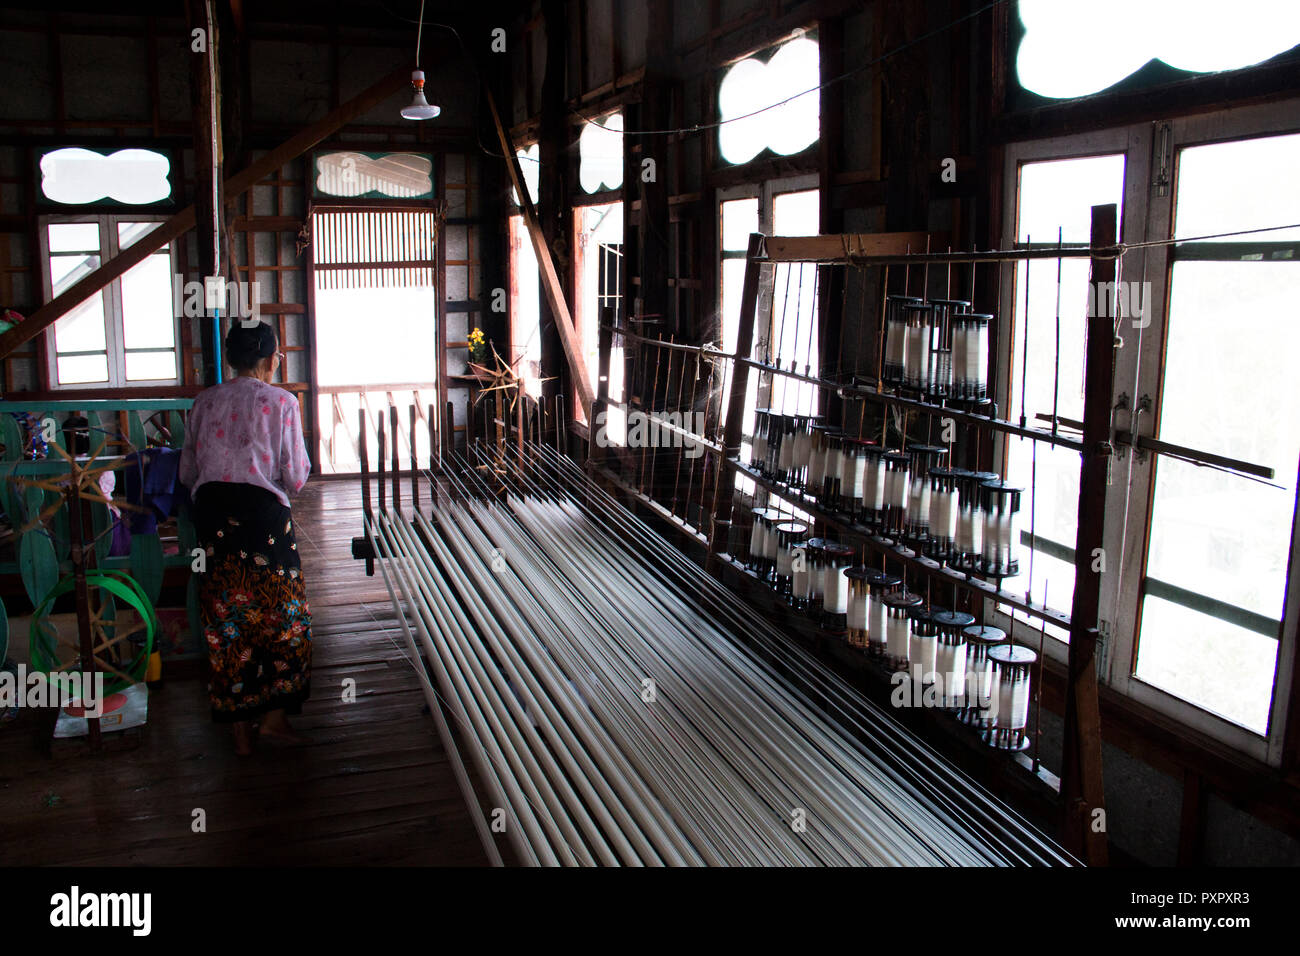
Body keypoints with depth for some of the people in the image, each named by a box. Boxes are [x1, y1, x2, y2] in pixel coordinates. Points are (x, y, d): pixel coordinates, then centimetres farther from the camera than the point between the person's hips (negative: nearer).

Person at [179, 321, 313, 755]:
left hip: (212, 515, 4)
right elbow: (295, 478, -6)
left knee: (225, 620, 10)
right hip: (264, 513, -4)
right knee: (281, 616, 10)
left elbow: (187, 473, 11)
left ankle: (240, 728, 16)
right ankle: (274, 714, 10)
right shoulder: (280, 402, -5)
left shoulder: (204, 402, 7)